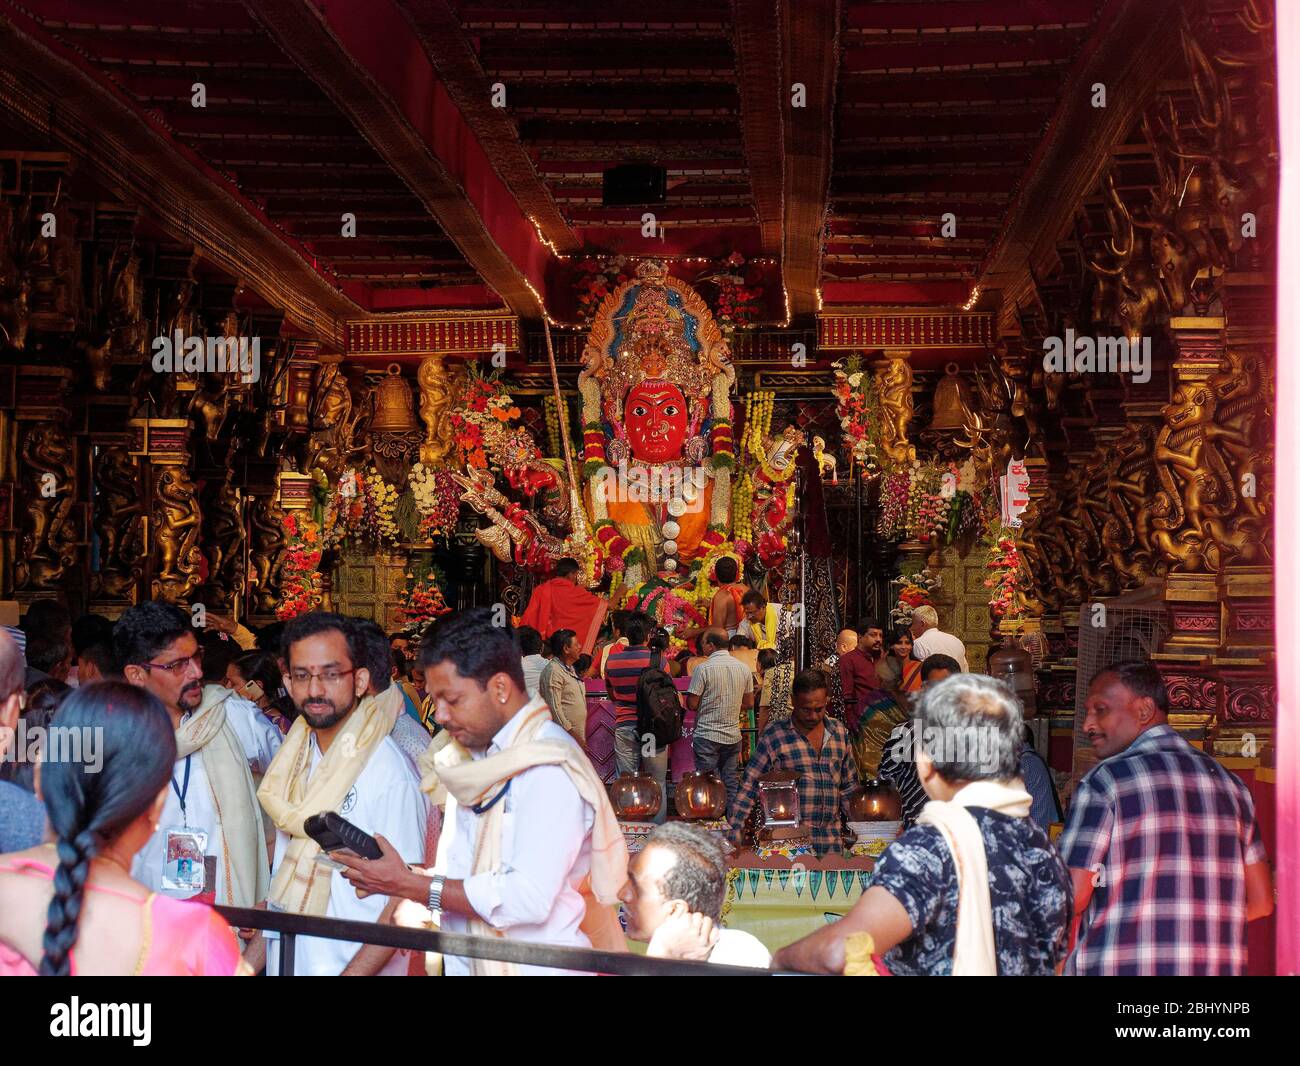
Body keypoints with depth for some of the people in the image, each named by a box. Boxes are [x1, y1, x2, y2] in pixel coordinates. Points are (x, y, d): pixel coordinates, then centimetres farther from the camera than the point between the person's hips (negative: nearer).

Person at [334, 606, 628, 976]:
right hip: (464, 963, 7)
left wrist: (408, 884, -21)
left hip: (534, 965, -7)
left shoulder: (549, 767, -18)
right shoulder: (472, 755, 10)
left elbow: (529, 899, -26)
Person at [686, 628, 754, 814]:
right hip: (733, 736, 5)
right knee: (731, 784, 10)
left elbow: (692, 704, -11)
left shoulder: (703, 668, -13)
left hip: (707, 736, -5)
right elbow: (749, 703, 10)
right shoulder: (743, 668, 3)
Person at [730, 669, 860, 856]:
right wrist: (735, 833, -10)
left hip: (832, 841, 4)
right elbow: (749, 786, -4)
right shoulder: (774, 735, -4)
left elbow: (849, 785, 18)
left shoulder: (839, 732, 9)